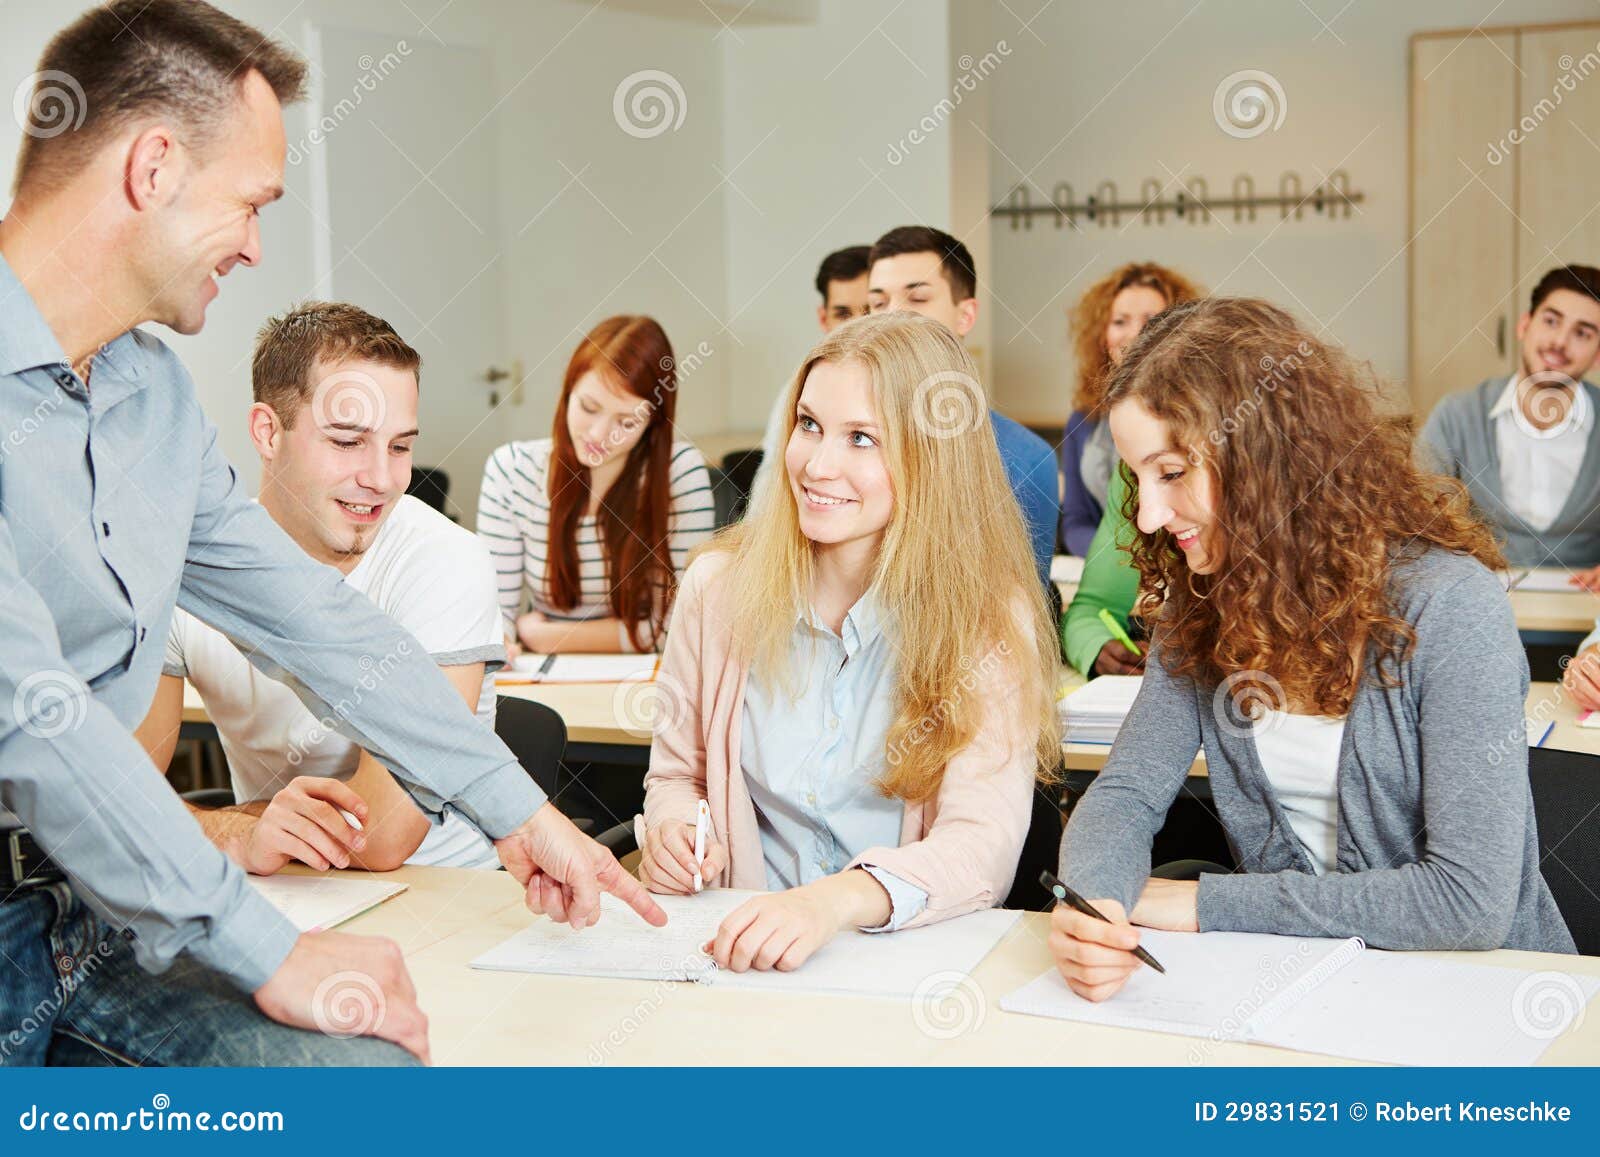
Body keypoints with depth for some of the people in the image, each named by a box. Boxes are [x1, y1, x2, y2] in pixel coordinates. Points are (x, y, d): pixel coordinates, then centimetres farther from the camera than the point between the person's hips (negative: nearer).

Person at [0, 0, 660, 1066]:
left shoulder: (155, 393, 11)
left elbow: (310, 616, 18)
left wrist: (519, 810, 20)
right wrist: (271, 954, -19)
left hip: (86, 903, 8)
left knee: (376, 1075, -11)